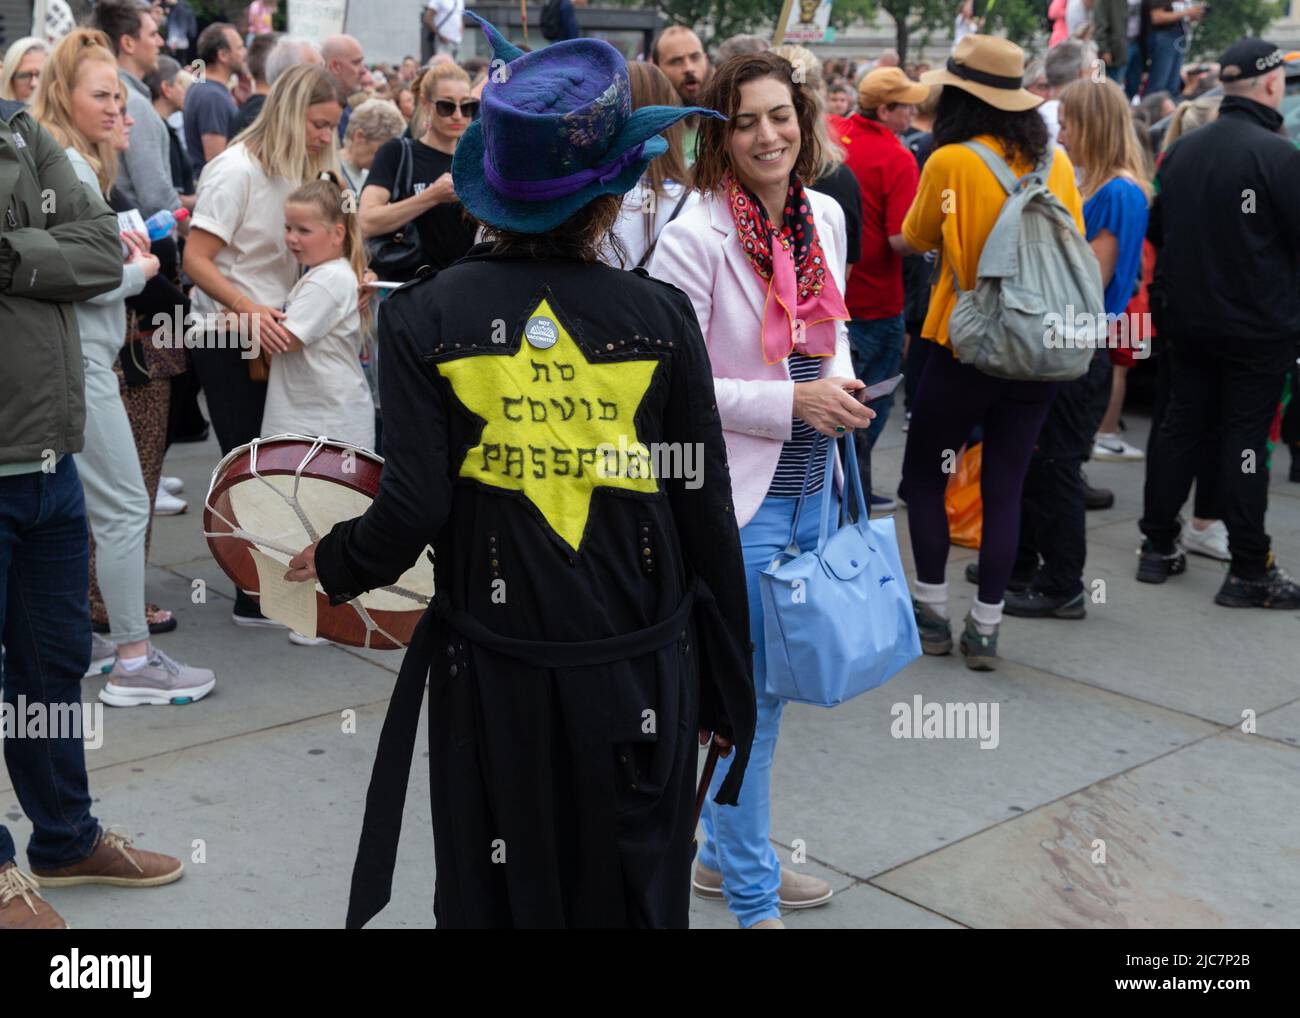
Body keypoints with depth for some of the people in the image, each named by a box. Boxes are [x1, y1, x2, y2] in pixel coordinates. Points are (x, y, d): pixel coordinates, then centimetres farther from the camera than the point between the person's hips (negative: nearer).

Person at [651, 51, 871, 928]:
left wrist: (841, 378, -1)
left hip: (808, 486, 7)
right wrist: (792, 403, -20)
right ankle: (751, 899, 20)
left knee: (767, 686, 18)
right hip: (737, 494, -7)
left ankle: (728, 856, 37)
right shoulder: (695, 240, -16)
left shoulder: (826, 216, 5)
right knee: (749, 697, 3)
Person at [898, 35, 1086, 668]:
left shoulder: (949, 163, -12)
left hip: (965, 345, -4)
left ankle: (932, 614, 16)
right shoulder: (1055, 162, 0)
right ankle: (985, 628, 13)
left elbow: (916, 239, 4)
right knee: (1004, 487, 9)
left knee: (923, 476, 13)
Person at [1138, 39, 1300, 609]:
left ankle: (1158, 547, 20)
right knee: (1245, 439, -1)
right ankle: (1249, 572, 5)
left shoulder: (1180, 150, 5)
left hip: (1188, 320, 6)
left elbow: (1157, 231, 14)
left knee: (1181, 427, 14)